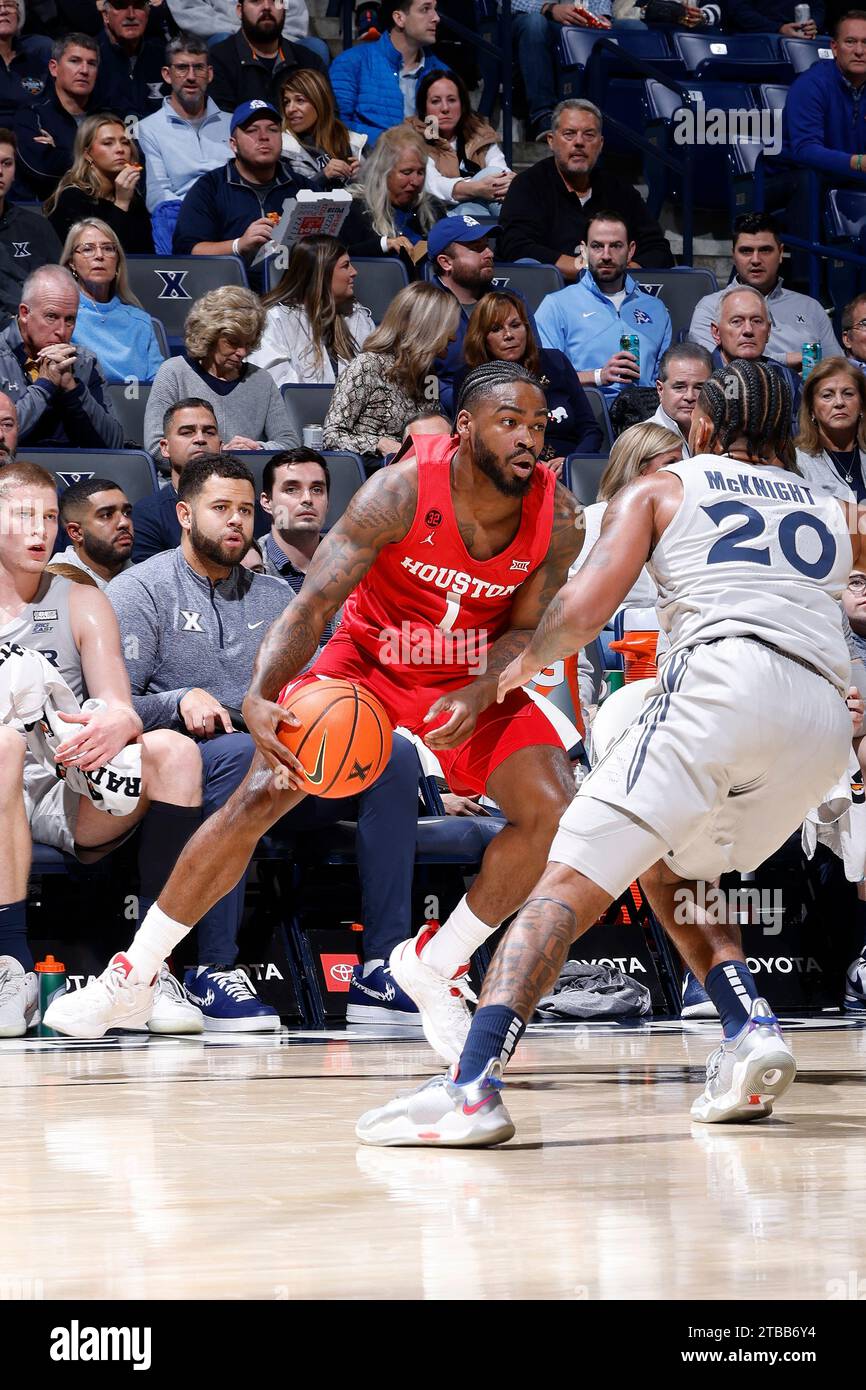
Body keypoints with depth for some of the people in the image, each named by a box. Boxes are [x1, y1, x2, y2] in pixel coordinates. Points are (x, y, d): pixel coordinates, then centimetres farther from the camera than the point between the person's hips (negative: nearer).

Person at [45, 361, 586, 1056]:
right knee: (259, 796, -16)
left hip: (472, 680, 3)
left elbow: (526, 629, -7)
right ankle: (133, 976, -2)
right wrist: (261, 699, -47)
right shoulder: (399, 494, -29)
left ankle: (434, 963, 3)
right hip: (369, 660, -3)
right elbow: (312, 606, -30)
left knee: (555, 809, -18)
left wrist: (477, 697, -28)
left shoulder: (557, 516, -20)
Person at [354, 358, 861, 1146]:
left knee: (572, 881, -9)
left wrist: (524, 664, 26)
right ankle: (753, 1032, 6)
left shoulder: (659, 490, 20)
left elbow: (584, 611, 8)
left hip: (723, 677, -5)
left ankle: (473, 1088, -28)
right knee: (668, 873, 28)